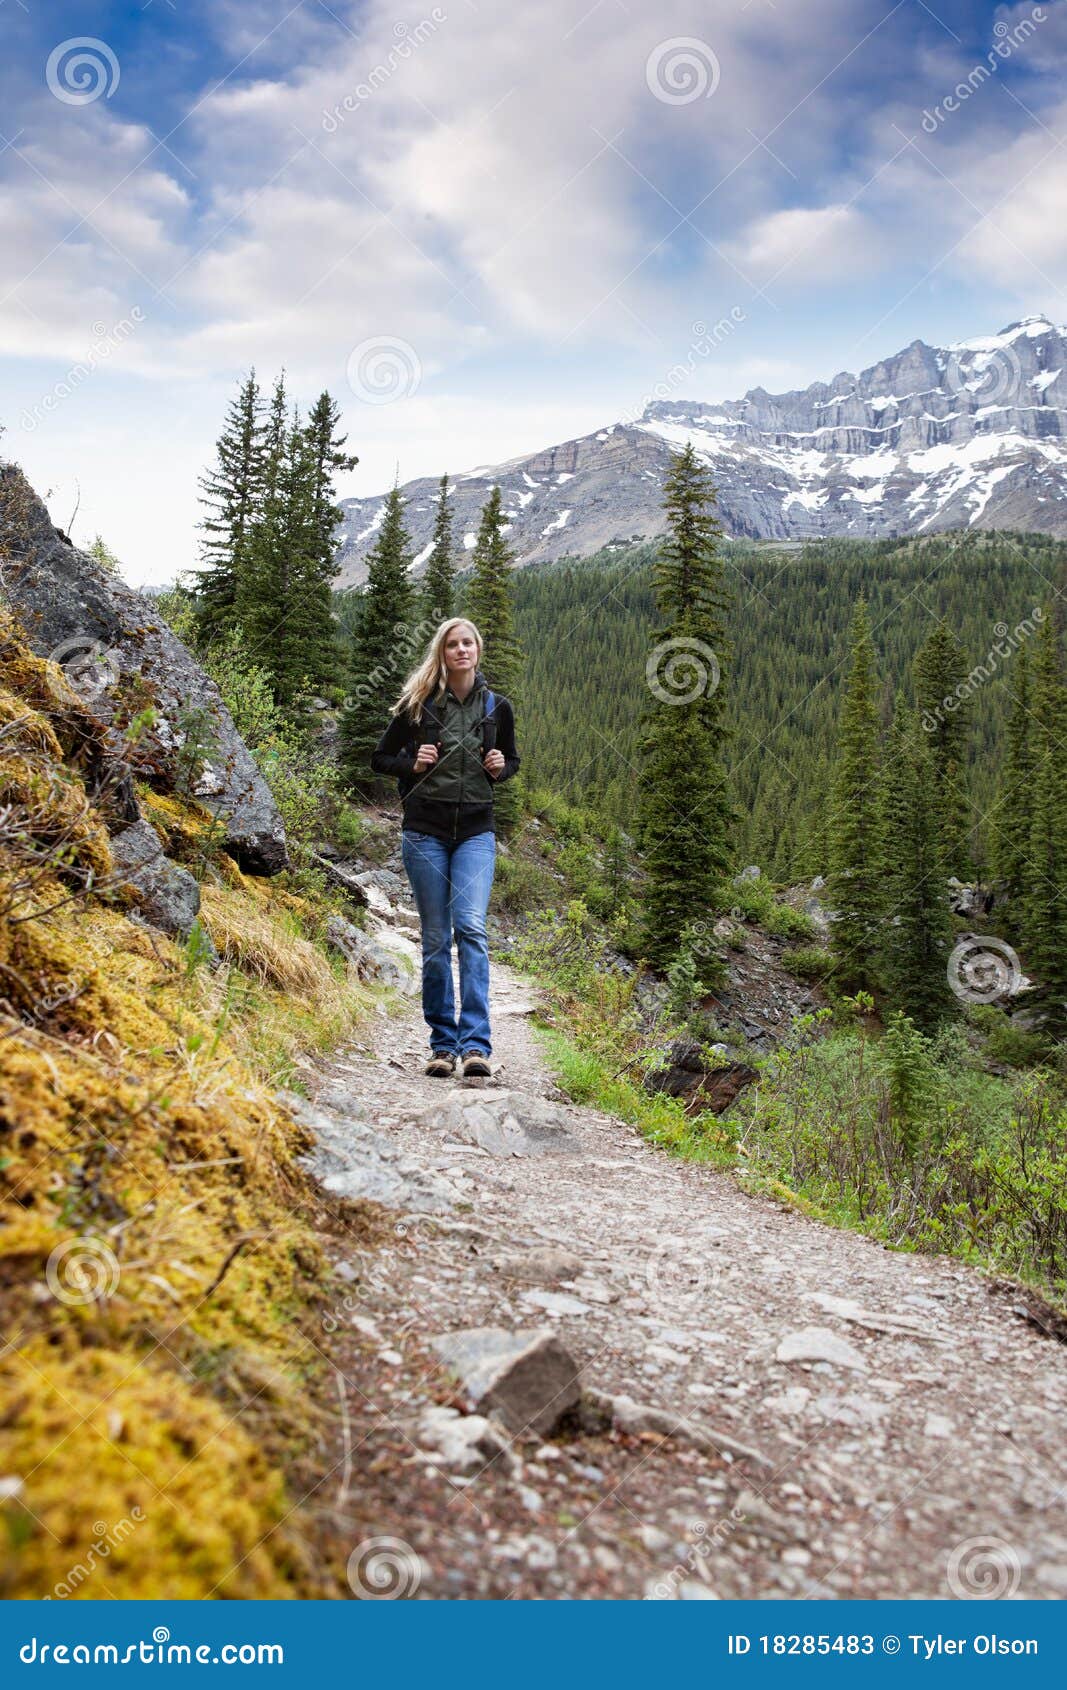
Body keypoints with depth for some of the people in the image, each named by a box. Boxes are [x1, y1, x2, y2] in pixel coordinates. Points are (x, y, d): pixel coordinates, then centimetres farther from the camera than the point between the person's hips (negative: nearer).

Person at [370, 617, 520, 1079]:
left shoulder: (497, 707, 7)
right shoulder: (418, 704, 2)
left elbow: (512, 760, 22)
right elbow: (380, 758, 11)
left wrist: (500, 768, -1)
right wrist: (413, 764, -9)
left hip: (476, 832, 0)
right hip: (425, 832, 0)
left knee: (470, 927, -16)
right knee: (435, 937, 3)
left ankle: (475, 1045, -17)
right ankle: (442, 1044, 11)